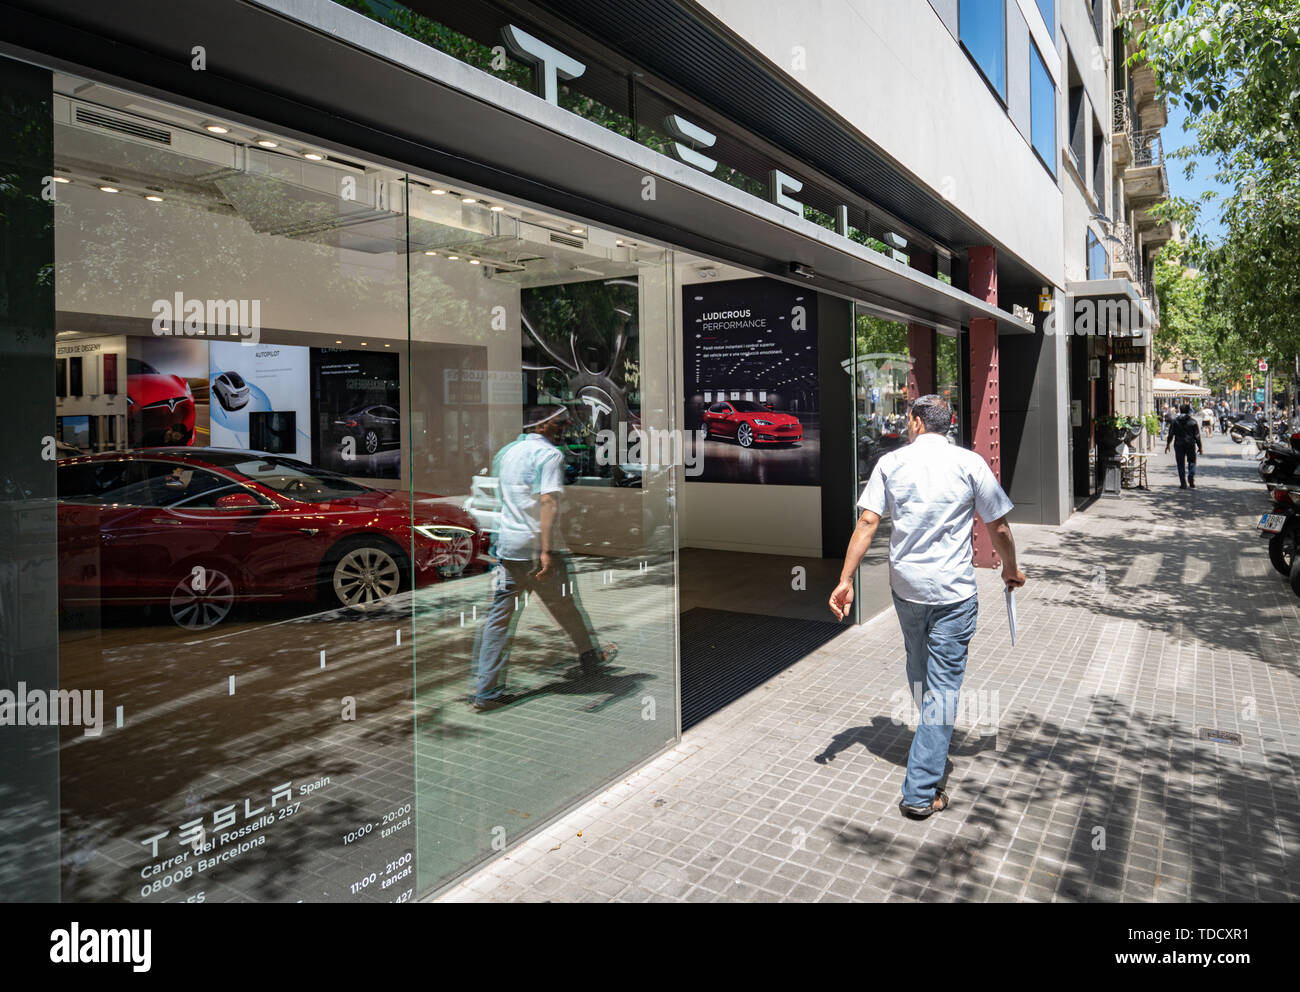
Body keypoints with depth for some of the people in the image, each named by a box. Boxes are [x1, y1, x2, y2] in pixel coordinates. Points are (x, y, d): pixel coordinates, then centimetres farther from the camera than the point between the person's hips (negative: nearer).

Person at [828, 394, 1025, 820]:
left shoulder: (891, 462, 0)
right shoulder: (970, 462, -3)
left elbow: (868, 521, -8)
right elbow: (998, 527, 0)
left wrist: (846, 581, -6)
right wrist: (1011, 569, 18)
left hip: (905, 586, 3)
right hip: (954, 592, -2)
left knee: (918, 670, 23)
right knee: (943, 682, 2)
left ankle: (932, 748, 45)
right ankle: (921, 791, 2)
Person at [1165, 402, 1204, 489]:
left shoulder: (1175, 422, 0)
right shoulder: (1193, 422, -3)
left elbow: (1171, 434, 2)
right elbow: (1197, 436, -1)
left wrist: (1168, 444, 10)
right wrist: (1200, 447, 6)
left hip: (1179, 445, 1)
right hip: (1191, 445, -1)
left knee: (1181, 464, 5)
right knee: (1192, 462, 14)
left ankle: (1183, 484, 3)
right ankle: (1191, 480, -2)